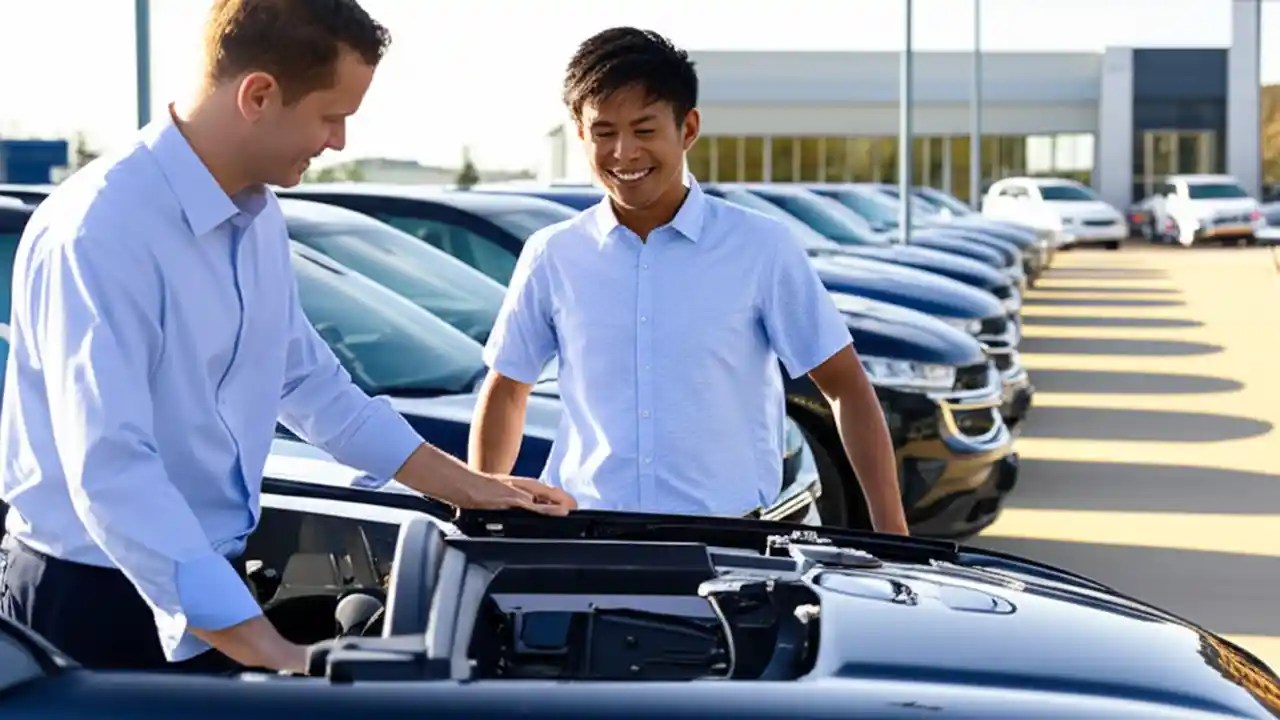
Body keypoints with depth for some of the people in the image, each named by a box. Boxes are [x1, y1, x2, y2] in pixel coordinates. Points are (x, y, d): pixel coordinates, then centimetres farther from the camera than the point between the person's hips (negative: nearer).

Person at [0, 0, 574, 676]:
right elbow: (110, 470, -31)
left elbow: (309, 379, 19)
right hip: (98, 602, -8)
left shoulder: (258, 216, 4)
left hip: (212, 585, 8)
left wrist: (471, 487, 18)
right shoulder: (101, 230, -23)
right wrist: (269, 653, -36)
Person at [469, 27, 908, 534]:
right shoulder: (553, 256, 7)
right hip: (582, 535, 1)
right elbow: (505, 392, 18)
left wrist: (890, 530, -4)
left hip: (728, 537, -1)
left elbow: (846, 387, 3)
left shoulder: (761, 248, 0)